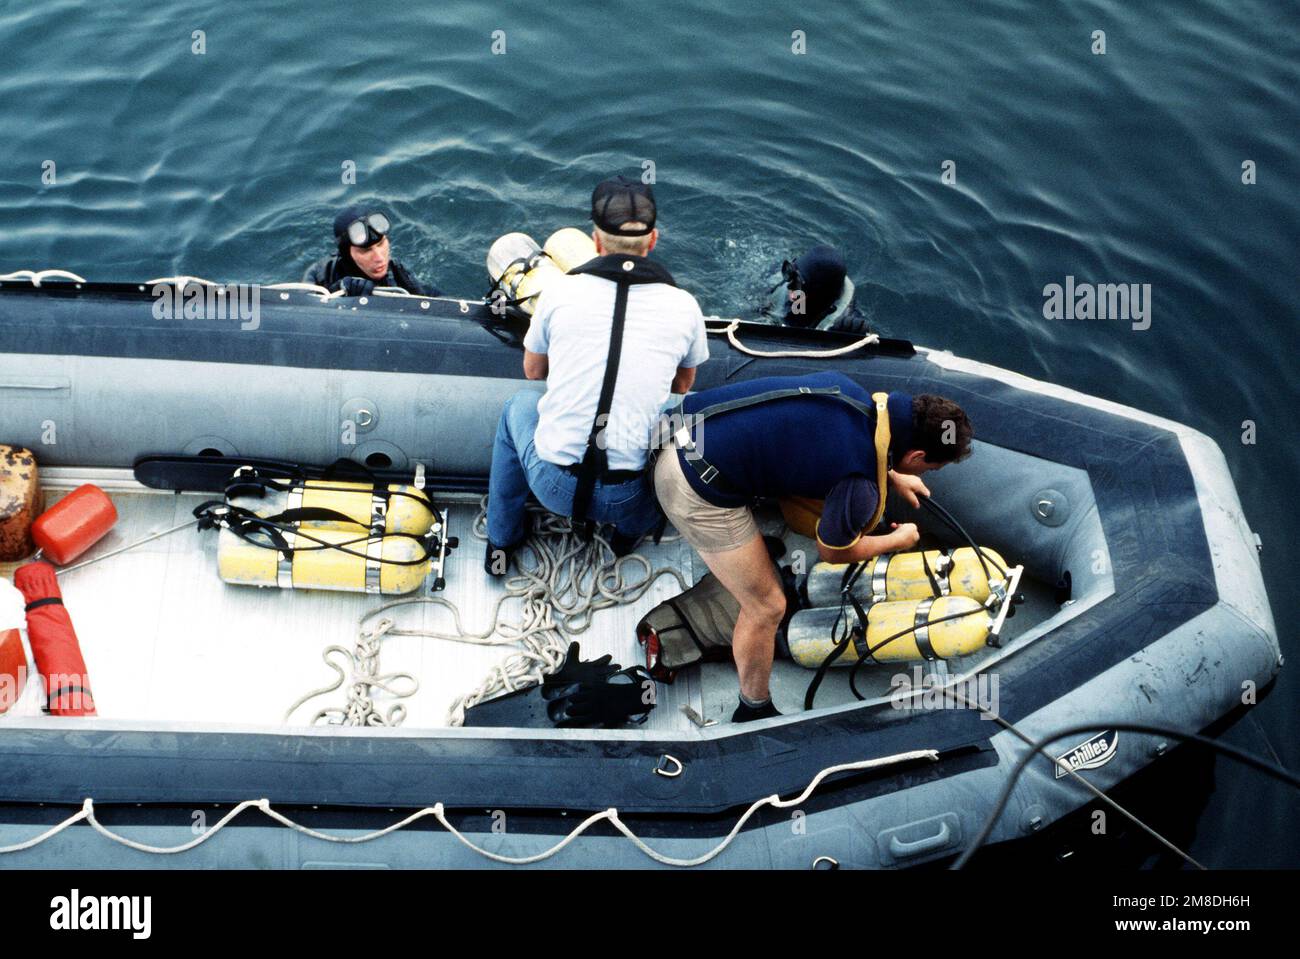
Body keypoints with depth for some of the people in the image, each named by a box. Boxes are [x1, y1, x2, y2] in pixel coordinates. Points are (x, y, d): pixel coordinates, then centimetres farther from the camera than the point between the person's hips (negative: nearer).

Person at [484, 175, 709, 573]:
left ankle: (501, 540, 39)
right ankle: (634, 529, 30)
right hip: (627, 499, 0)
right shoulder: (684, 306, -2)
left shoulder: (559, 291, -3)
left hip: (553, 485, 0)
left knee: (521, 402, 31)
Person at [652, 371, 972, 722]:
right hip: (700, 493, -9)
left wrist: (891, 477, 32)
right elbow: (834, 551, 2)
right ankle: (754, 711, 27)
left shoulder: (851, 391, 3)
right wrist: (899, 539, 18)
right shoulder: (860, 483, -19)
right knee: (766, 607, 6)